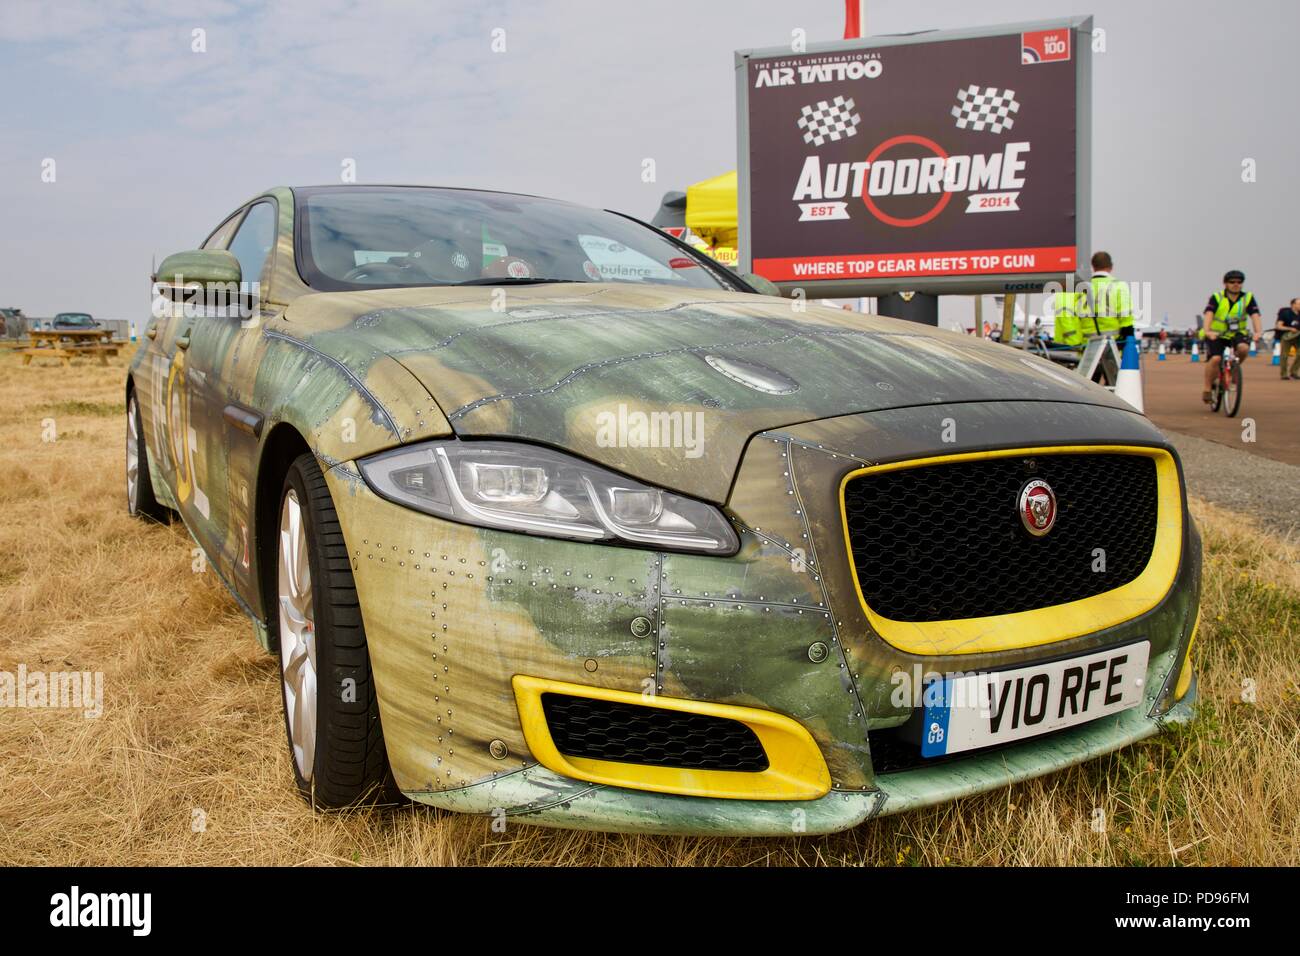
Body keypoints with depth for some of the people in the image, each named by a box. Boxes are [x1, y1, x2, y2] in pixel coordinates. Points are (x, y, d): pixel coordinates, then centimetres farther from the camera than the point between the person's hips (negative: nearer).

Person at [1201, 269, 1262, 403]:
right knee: (1215, 358, -24)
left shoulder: (1248, 298, -3)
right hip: (1216, 334, -2)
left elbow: (1255, 315, -14)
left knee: (1243, 348, -29)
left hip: (1237, 334, 2)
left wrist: (1257, 332, -32)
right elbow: (1208, 314, -22)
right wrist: (1207, 331, -40)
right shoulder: (1216, 298, -8)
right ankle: (1207, 389, -11)